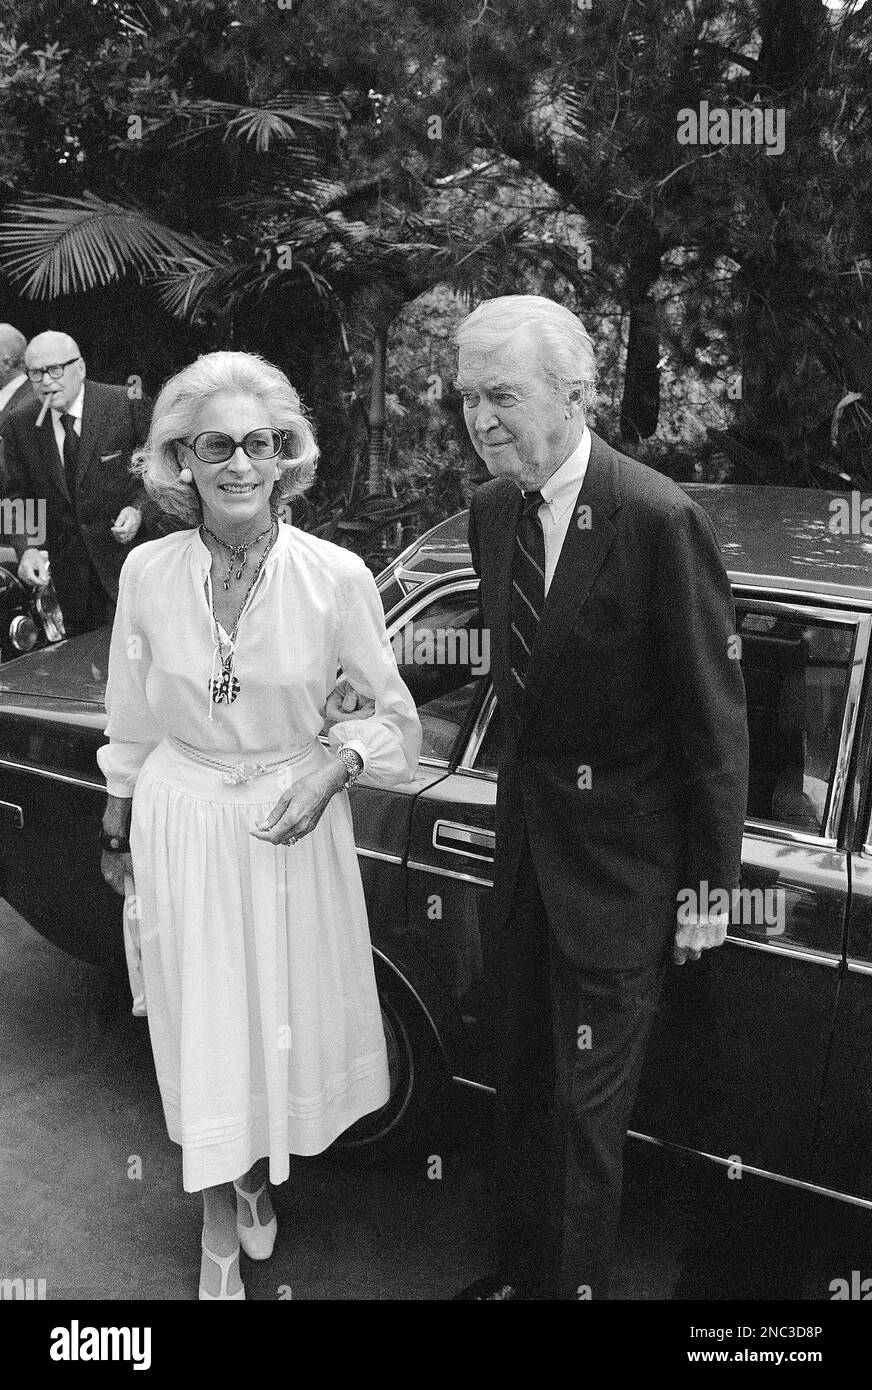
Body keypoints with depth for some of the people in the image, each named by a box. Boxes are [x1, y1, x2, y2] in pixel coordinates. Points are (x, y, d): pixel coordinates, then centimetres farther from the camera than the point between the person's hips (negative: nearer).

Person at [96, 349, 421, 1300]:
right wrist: (118, 822, 14)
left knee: (289, 1015, 17)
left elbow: (394, 715, -3)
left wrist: (332, 765, -21)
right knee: (200, 1026, 12)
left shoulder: (336, 577, -15)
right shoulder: (147, 573, -10)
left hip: (294, 825, 0)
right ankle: (219, 1231, 38)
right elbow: (130, 718, 5)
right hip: (182, 824, 1)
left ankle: (258, 1178, 49)